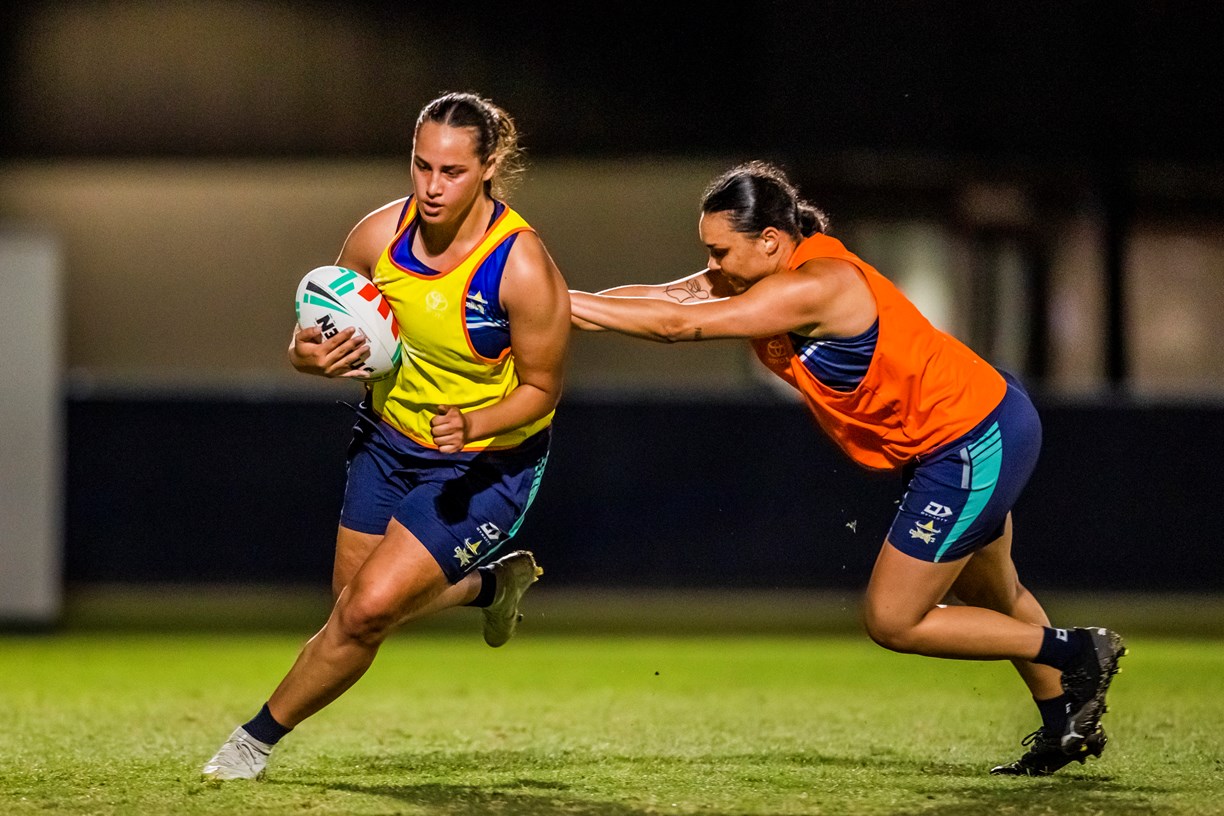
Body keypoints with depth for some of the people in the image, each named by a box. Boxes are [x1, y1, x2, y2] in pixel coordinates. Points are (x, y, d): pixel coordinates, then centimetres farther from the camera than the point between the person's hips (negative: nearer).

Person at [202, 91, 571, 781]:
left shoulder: (524, 268, -28)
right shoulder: (382, 234, -14)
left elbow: (540, 388, -16)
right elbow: (316, 335, -2)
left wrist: (472, 426, -34)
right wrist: (312, 355, -26)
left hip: (486, 462, -6)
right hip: (389, 434, 6)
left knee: (369, 608, -14)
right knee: (355, 604, 14)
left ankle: (258, 738, 7)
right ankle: (491, 581, 41)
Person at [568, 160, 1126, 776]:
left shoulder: (815, 287, -29)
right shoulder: (775, 269, -2)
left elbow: (679, 325, -32)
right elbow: (670, 296, -6)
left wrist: (563, 304, -28)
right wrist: (570, 300, -21)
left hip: (975, 443, -10)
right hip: (982, 428, 10)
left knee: (892, 621, -2)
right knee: (992, 599, 27)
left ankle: (1080, 654, 9)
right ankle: (1065, 728, 46)